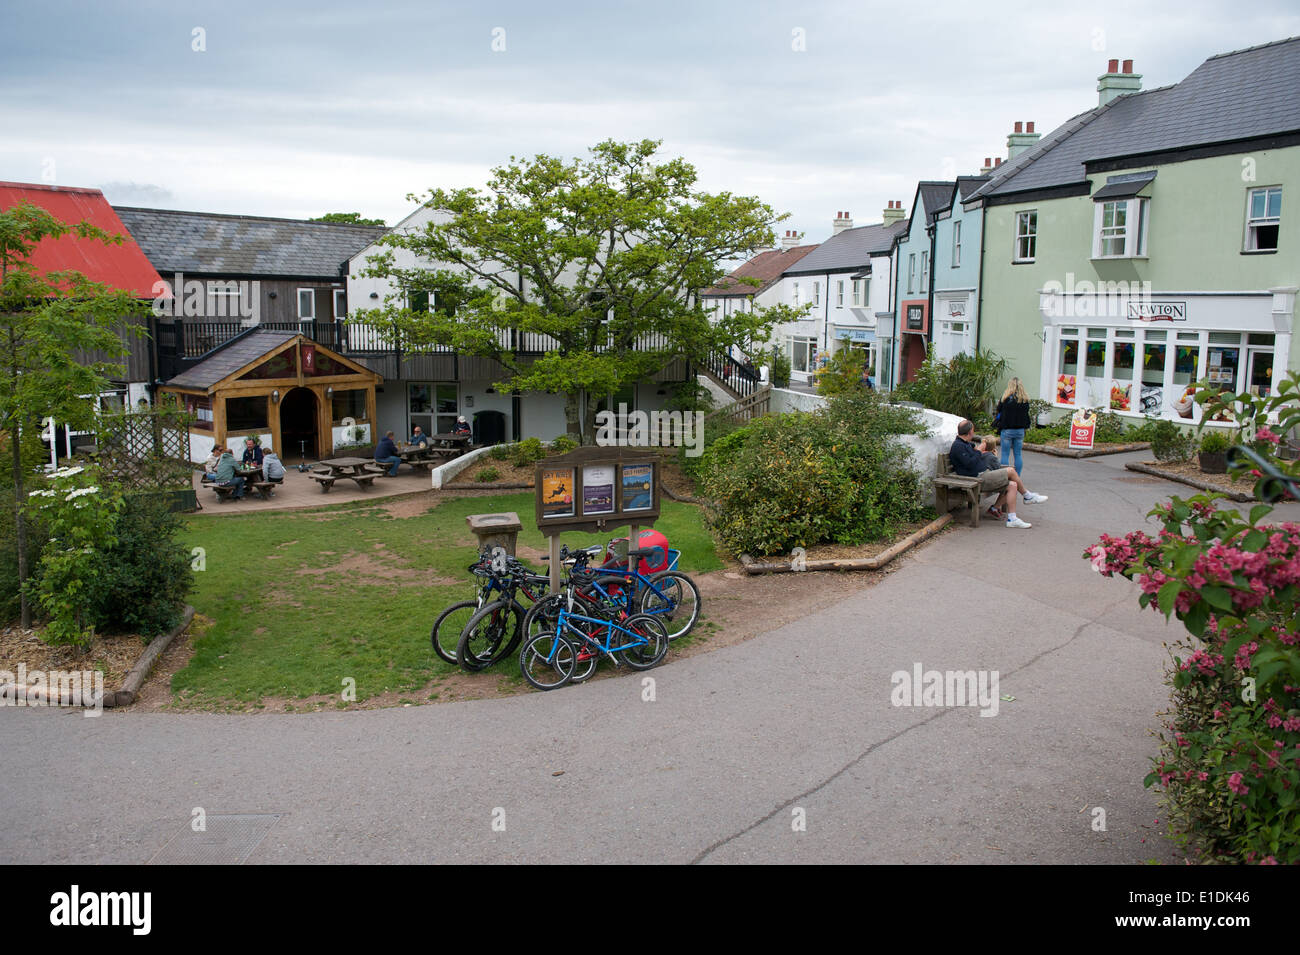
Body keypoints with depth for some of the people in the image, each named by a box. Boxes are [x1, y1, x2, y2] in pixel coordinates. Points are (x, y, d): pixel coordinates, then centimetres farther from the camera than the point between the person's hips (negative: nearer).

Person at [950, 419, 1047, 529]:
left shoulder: (966, 444, 21)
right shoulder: (958, 446, -11)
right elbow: (969, 464, -20)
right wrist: (978, 451, -9)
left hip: (985, 474, 10)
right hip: (978, 480, -10)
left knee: (1012, 485, -4)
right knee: (1011, 471, -11)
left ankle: (1011, 519, -5)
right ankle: (1028, 496, 10)